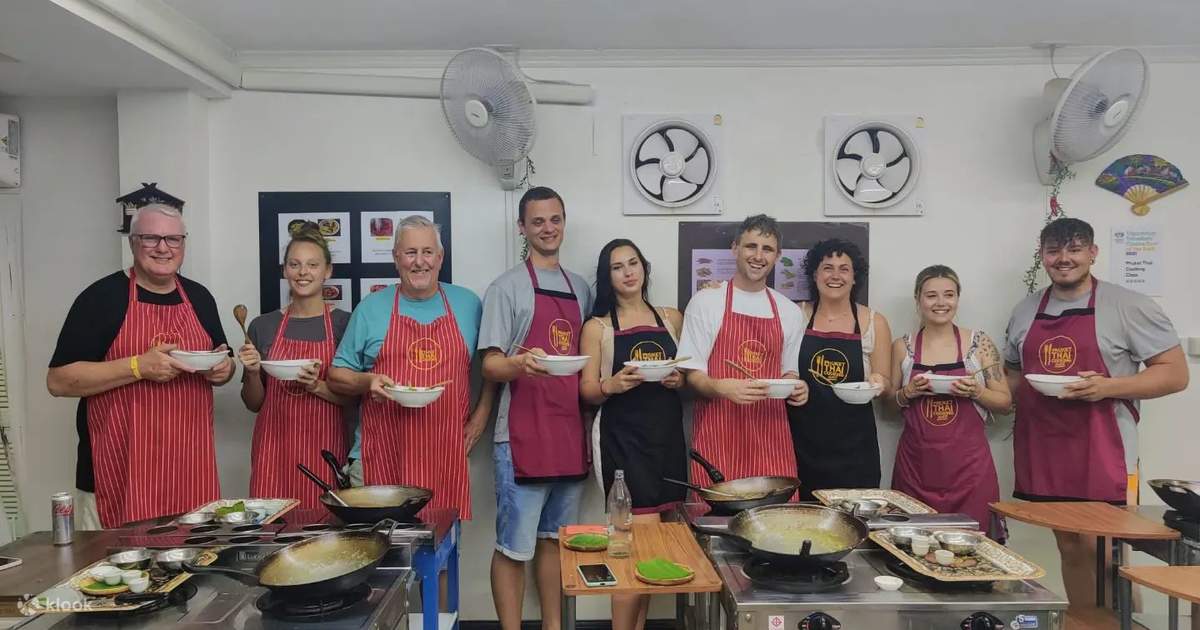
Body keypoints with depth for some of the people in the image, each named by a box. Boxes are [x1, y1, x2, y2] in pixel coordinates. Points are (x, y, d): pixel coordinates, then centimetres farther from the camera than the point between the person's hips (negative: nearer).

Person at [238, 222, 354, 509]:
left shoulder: (344, 323, -1)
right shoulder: (264, 325, 6)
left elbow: (355, 397, 0)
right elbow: (254, 403, 12)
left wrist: (318, 386, -15)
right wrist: (251, 373, -6)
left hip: (324, 447, -2)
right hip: (274, 446, 2)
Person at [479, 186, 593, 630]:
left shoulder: (580, 288, 14)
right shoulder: (507, 287, -4)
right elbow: (491, 367, -8)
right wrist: (520, 364, -29)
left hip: (570, 435, 6)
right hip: (522, 438, -6)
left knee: (555, 539, 17)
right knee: (514, 546, 0)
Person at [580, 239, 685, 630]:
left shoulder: (671, 319, 11)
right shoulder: (597, 326, 1)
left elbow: (689, 375, 17)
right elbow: (587, 392, -1)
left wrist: (681, 380, -5)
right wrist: (611, 385, -21)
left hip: (667, 436, 4)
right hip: (621, 439, -4)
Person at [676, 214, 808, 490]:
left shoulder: (789, 311, 12)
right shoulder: (706, 302, 0)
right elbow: (692, 374, -1)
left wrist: (795, 387, -1)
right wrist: (722, 387, -20)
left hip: (770, 434, 3)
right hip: (718, 434, -3)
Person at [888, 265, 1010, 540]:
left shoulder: (980, 343, 2)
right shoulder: (902, 347, 5)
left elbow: (1005, 402, 6)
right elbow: (888, 402, 12)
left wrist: (975, 392, -12)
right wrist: (908, 393, -7)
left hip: (968, 465, -1)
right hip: (916, 465, 1)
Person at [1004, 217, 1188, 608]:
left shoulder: (1128, 307, -4)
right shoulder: (1025, 311, 11)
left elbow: (1175, 373, -5)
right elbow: (1011, 374, 22)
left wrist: (1107, 387, -19)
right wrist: (1026, 389, -1)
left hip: (1102, 452, -4)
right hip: (1044, 451, 5)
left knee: (1100, 549, -7)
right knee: (1070, 548, 12)